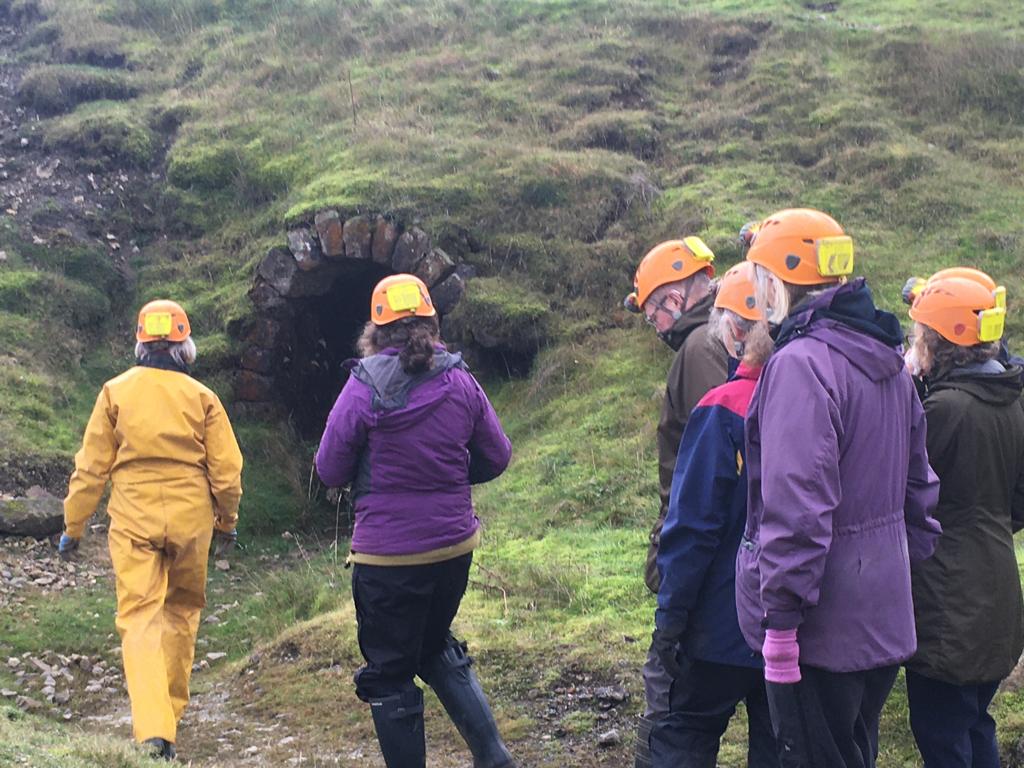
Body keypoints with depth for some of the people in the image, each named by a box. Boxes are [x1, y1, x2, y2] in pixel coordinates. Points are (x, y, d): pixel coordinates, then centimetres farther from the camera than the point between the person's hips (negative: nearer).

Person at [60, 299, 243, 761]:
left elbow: (91, 467, 0)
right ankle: (171, 709, 26)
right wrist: (227, 523, 17)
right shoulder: (202, 397, 0)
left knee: (139, 618, -4)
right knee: (182, 610, 19)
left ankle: (153, 732, -17)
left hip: (133, 519, -1)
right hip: (190, 518, 1)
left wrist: (73, 526, 9)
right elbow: (226, 470, 2)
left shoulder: (116, 392, -1)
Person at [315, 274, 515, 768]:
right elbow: (496, 457, 7)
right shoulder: (460, 382, -3)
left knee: (390, 673, 10)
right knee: (437, 649, 25)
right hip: (455, 546, 5)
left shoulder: (364, 386, -13)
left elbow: (330, 471, -7)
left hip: (388, 555, -5)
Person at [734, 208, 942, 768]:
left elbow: (797, 506, -25)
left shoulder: (800, 365, -20)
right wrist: (911, 558, 22)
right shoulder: (887, 361, 9)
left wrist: (780, 617, -20)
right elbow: (918, 483, 16)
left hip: (821, 634, -9)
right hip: (886, 620, 9)